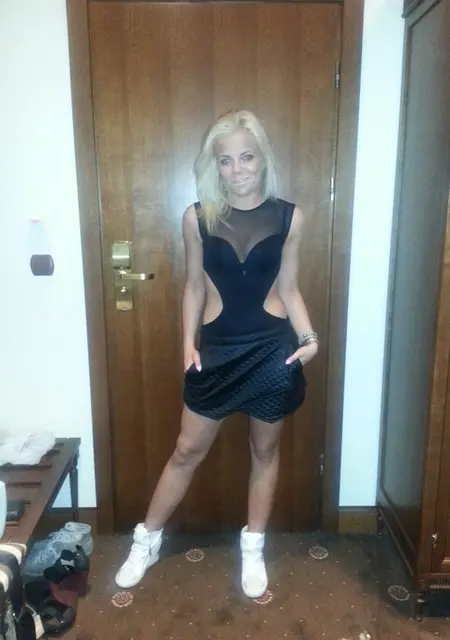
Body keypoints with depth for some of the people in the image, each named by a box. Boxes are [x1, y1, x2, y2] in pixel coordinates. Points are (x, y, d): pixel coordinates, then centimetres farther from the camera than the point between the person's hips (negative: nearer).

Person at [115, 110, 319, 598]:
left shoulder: (289, 217, -1)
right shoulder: (197, 217, -2)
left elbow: (288, 288, 4)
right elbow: (194, 286, 4)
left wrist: (309, 337, -8)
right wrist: (188, 343, -3)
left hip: (272, 347, 1)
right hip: (217, 347, 0)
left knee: (265, 450, 14)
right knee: (188, 450, 11)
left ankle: (253, 547, 36)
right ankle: (147, 540, 33)